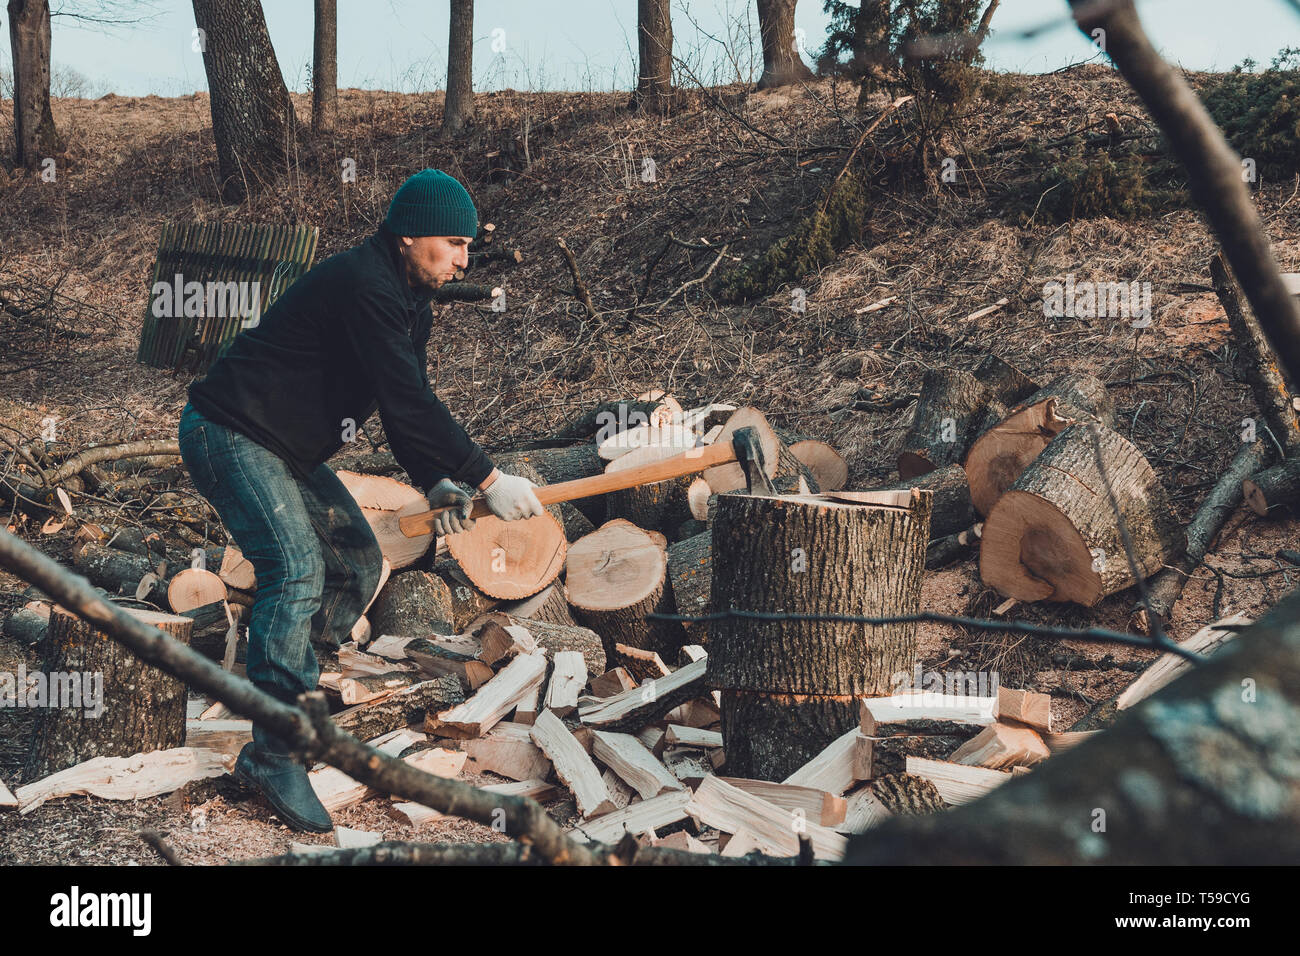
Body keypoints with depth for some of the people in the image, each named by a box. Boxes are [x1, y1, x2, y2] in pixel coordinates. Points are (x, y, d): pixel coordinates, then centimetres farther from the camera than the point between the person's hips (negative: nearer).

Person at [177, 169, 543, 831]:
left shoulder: (412, 305, 8)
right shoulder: (363, 285, -25)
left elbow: (408, 409, 7)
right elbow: (407, 403, -30)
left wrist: (434, 484, -10)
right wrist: (487, 479, -26)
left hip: (287, 448, 11)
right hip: (228, 433, -11)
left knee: (358, 563, 10)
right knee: (296, 570, -23)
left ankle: (290, 705, 19)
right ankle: (272, 757, -21)